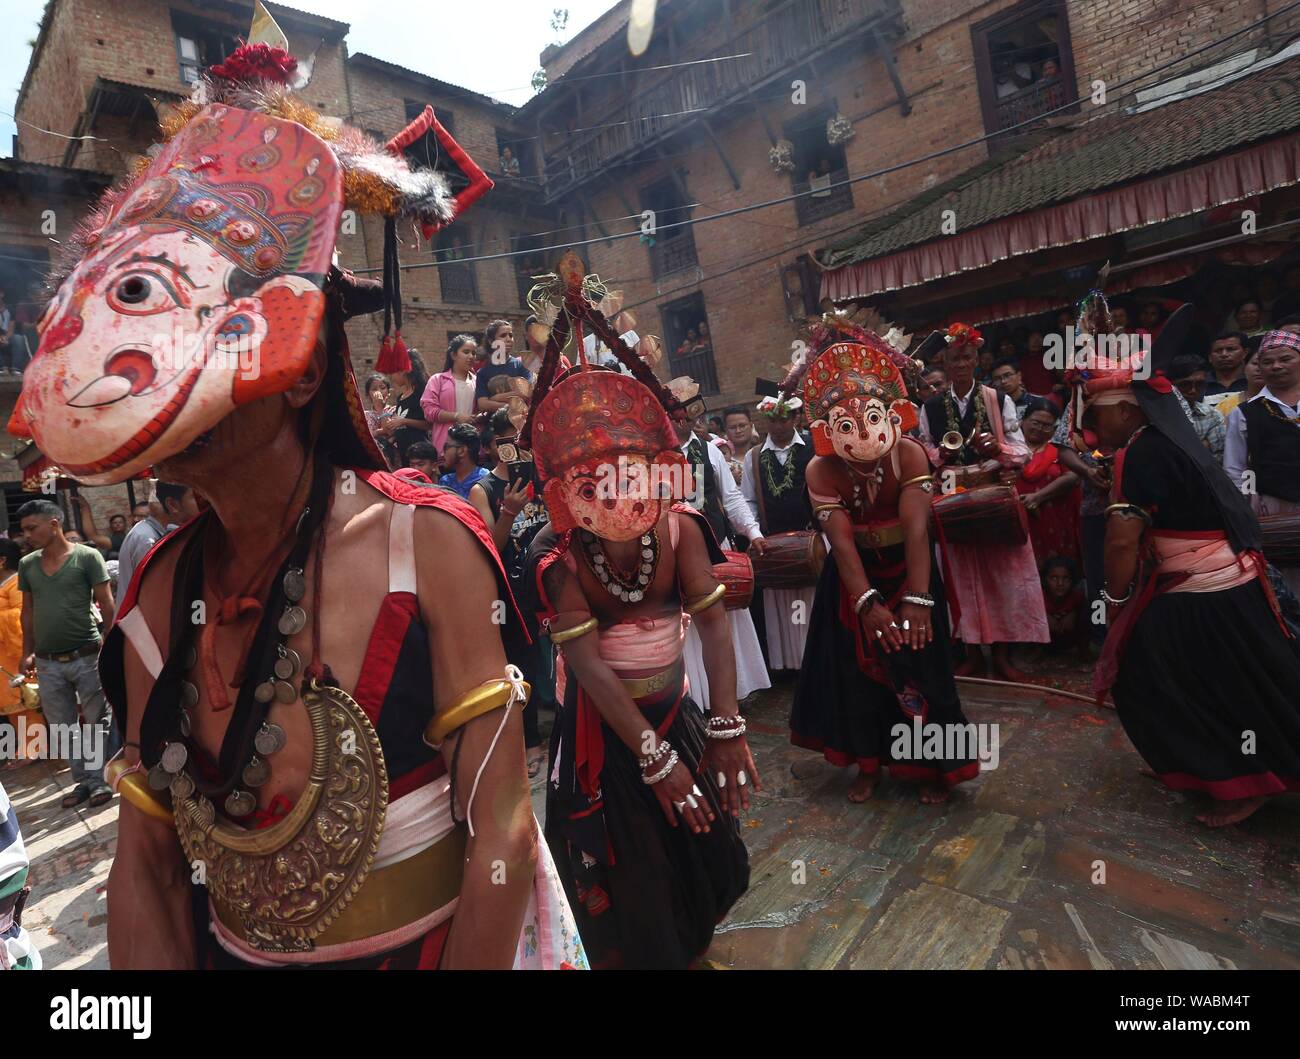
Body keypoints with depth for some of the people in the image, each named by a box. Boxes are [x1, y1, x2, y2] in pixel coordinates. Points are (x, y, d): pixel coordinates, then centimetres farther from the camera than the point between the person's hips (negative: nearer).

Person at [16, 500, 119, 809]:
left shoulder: (87, 557, -6)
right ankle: (84, 780, 23)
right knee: (64, 727, 11)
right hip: (47, 664, 5)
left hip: (86, 657, -4)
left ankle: (103, 778, 17)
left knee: (98, 722, 5)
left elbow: (106, 603, -6)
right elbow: (27, 611, 15)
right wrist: (28, 652, 12)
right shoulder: (27, 564, 8)